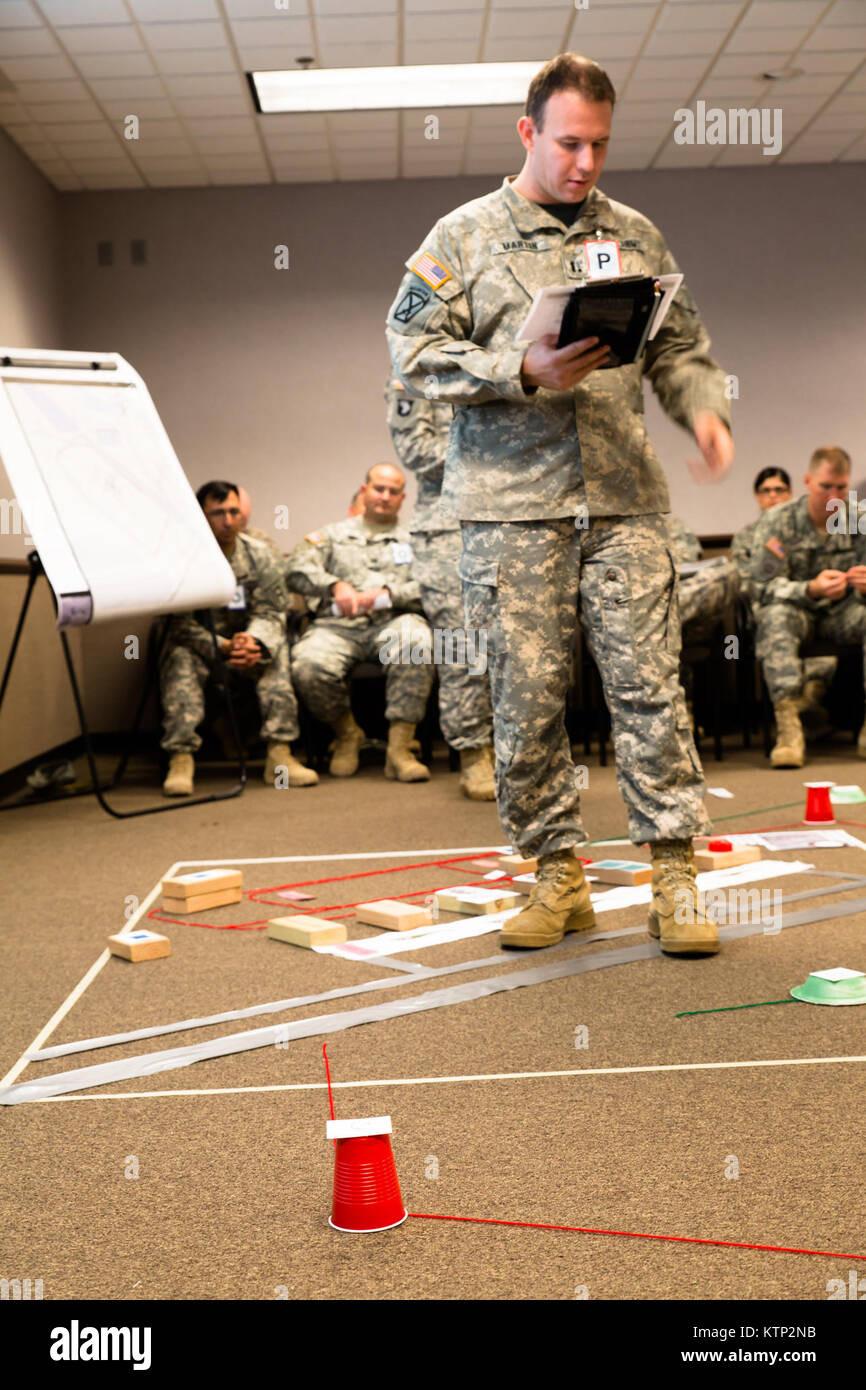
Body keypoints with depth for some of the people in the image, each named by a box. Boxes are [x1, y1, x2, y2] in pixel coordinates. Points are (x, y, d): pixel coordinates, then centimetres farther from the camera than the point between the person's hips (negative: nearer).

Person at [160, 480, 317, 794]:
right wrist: (222, 647, -31)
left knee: (276, 651, -27)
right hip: (197, 643, -2)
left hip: (246, 640, 2)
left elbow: (270, 613, -5)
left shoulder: (260, 555, -1)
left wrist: (253, 642, -28)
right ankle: (181, 758, -37)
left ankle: (279, 754, -31)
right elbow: (180, 624, -15)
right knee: (180, 658, -33)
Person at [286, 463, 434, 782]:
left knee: (417, 642, -38)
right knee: (308, 667, -32)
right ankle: (347, 732, -1)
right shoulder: (333, 534, 26)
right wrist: (336, 585, -11)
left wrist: (387, 593, -11)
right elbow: (297, 566, 7)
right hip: (338, 624, 1)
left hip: (393, 623, 0)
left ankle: (399, 748, -31)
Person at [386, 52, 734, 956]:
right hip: (510, 506, -1)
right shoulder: (465, 235, 7)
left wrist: (703, 409, -2)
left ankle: (674, 877, 6)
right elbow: (416, 351, 0)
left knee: (649, 686, -2)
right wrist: (525, 372, -12)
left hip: (624, 501, 2)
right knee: (527, 699, 1)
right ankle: (558, 877, 14)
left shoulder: (634, 237, 16)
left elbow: (679, 347, 19)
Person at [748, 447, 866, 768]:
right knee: (775, 617, -36)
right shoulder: (776, 521, -9)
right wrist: (811, 590, -36)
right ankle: (788, 726, -42)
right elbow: (763, 587, -16)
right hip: (796, 610, -2)